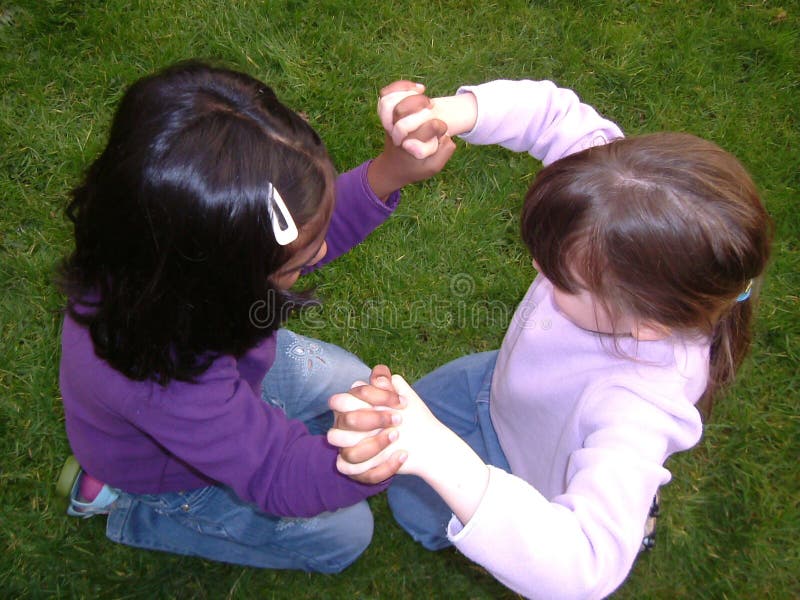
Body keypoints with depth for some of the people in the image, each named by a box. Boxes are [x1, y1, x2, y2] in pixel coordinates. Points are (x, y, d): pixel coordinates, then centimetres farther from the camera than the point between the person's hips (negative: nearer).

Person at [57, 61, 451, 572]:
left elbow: (319, 223, -15)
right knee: (345, 534, 10)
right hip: (170, 472, -5)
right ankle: (136, 514, 16)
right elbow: (282, 478, -39)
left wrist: (390, 171, -36)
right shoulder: (156, 373, -50)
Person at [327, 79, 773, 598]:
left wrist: (440, 458, -71)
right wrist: (454, 111, -43)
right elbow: (556, 113, -24)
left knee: (416, 506, 18)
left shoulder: (641, 403, -49)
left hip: (546, 495, -5)